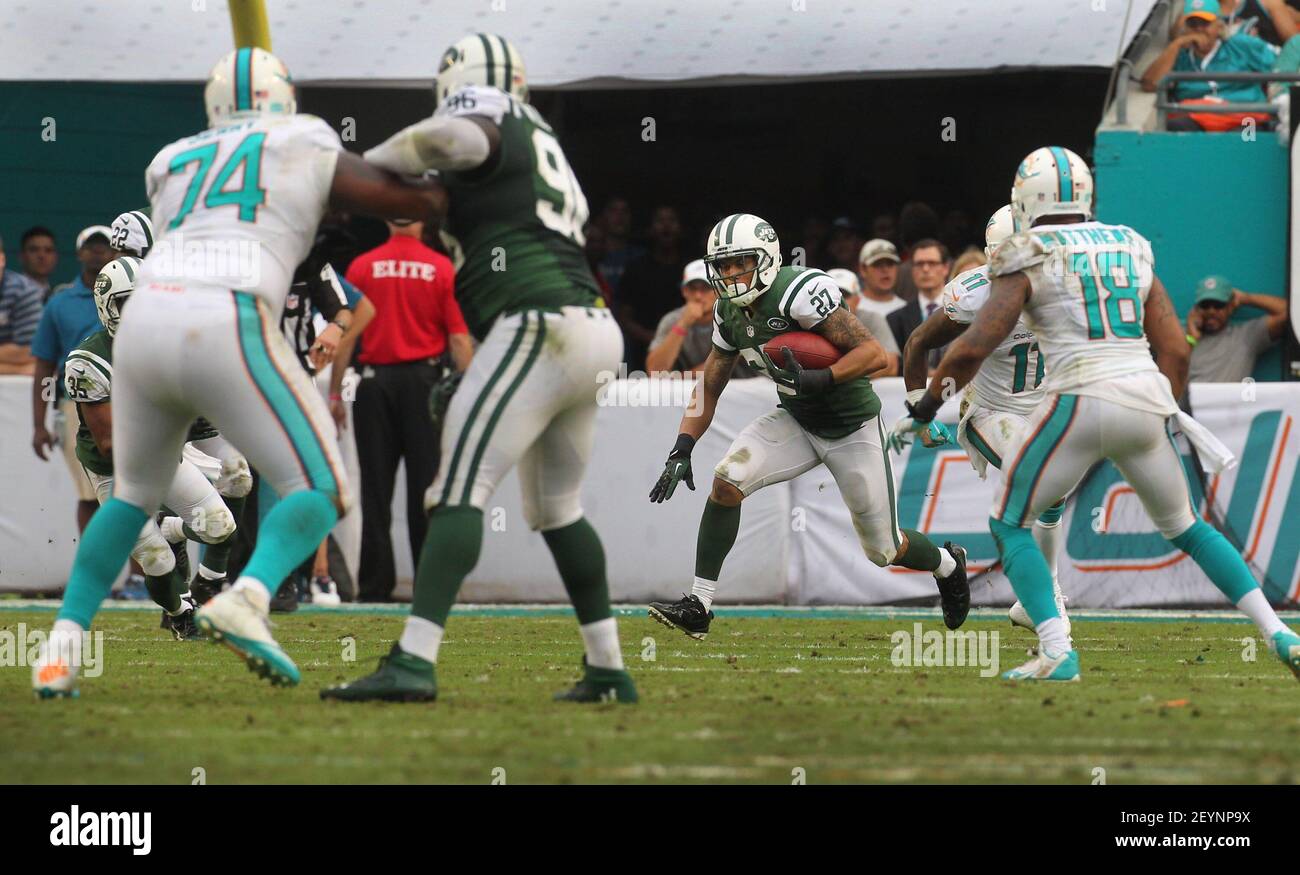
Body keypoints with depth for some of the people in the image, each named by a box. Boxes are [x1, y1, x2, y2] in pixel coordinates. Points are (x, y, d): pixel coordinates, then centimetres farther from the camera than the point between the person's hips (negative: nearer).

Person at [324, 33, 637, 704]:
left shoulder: (490, 129, 0)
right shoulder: (538, 141, 26)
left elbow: (449, 137, -23)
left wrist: (369, 165, -10)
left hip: (540, 325, -9)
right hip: (595, 332, 9)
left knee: (462, 488, -15)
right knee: (556, 509, 21)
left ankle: (414, 661, -26)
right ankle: (608, 670, 23)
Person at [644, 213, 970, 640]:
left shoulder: (798, 292, -28)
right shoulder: (730, 314, -3)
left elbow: (873, 354, -30)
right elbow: (709, 388, 6)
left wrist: (817, 380, -42)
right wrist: (681, 451, -5)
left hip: (853, 428, -6)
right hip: (797, 422, 6)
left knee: (883, 549, 6)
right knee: (727, 480, -18)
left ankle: (948, 564, 41)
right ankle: (698, 606, -14)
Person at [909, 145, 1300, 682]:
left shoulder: (1030, 261, 1)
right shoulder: (1132, 252, 16)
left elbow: (973, 348, -6)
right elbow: (1175, 351, 14)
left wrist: (925, 407, 7)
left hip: (1082, 401, -5)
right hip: (1147, 402, 5)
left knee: (1010, 524, 9)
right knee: (1184, 526, 23)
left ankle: (1057, 653, -8)